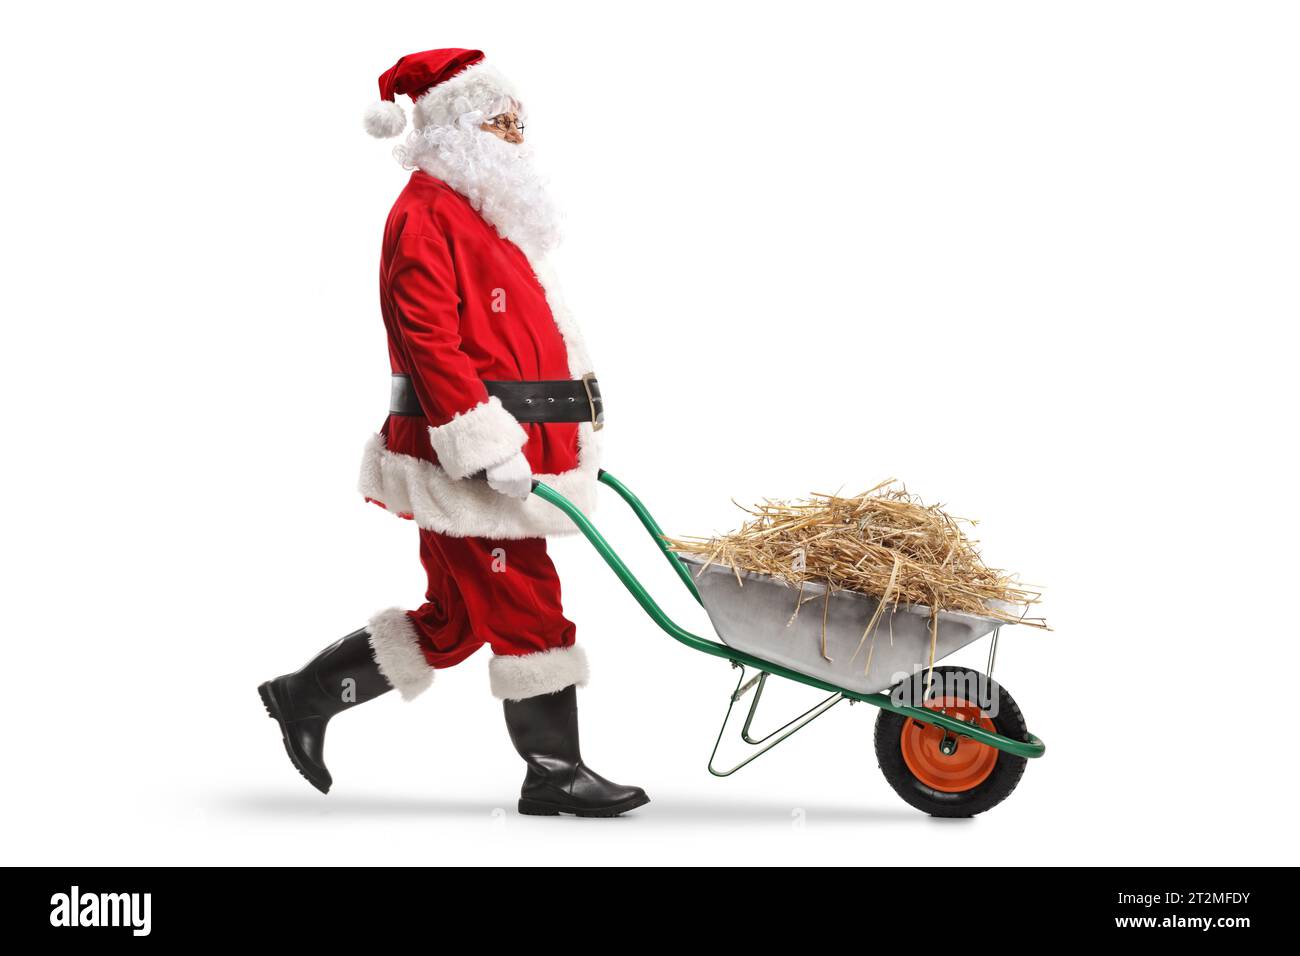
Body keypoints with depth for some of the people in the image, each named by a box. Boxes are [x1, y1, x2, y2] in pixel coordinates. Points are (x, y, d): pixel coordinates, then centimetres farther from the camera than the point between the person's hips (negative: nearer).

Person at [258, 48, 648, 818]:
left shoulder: (486, 214, 21)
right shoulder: (427, 213, -10)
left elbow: (533, 336, 24)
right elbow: (431, 342, -19)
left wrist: (579, 435, 19)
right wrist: (493, 449, -23)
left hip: (510, 448, 10)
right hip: (465, 453, -10)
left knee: (455, 620, 13)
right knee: (528, 605, -3)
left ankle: (309, 695, 22)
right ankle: (555, 772, 8)